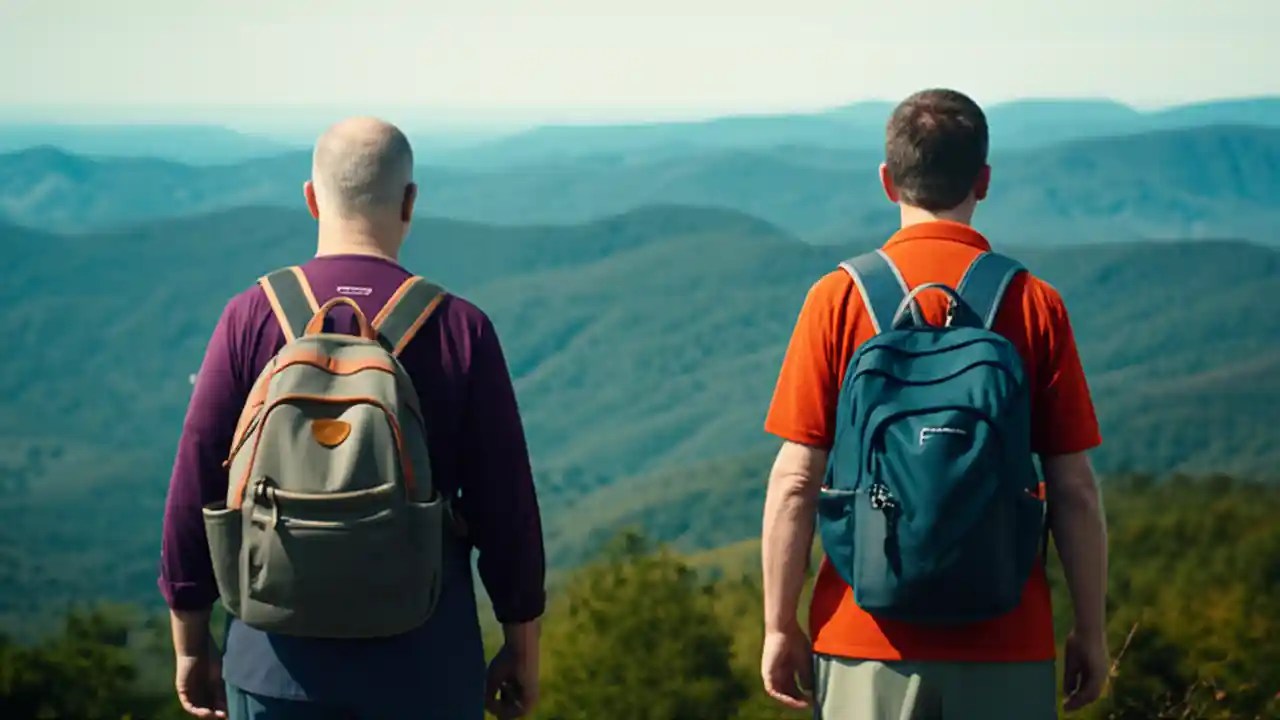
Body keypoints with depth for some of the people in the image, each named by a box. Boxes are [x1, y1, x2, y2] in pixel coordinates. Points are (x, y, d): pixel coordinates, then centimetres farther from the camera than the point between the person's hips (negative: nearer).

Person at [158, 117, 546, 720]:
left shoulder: (251, 319, -5)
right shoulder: (460, 328, -7)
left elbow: (195, 491, -3)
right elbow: (505, 505, -4)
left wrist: (191, 645, 8)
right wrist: (523, 650, 7)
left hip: (279, 649, 1)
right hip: (423, 651, -1)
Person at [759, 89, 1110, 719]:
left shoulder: (840, 298, -3)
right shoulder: (1035, 304, -2)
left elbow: (795, 481, -5)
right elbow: (1074, 489, -1)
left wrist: (780, 626, 3)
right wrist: (1090, 631, 8)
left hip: (867, 640, 0)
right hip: (1007, 643, 0)